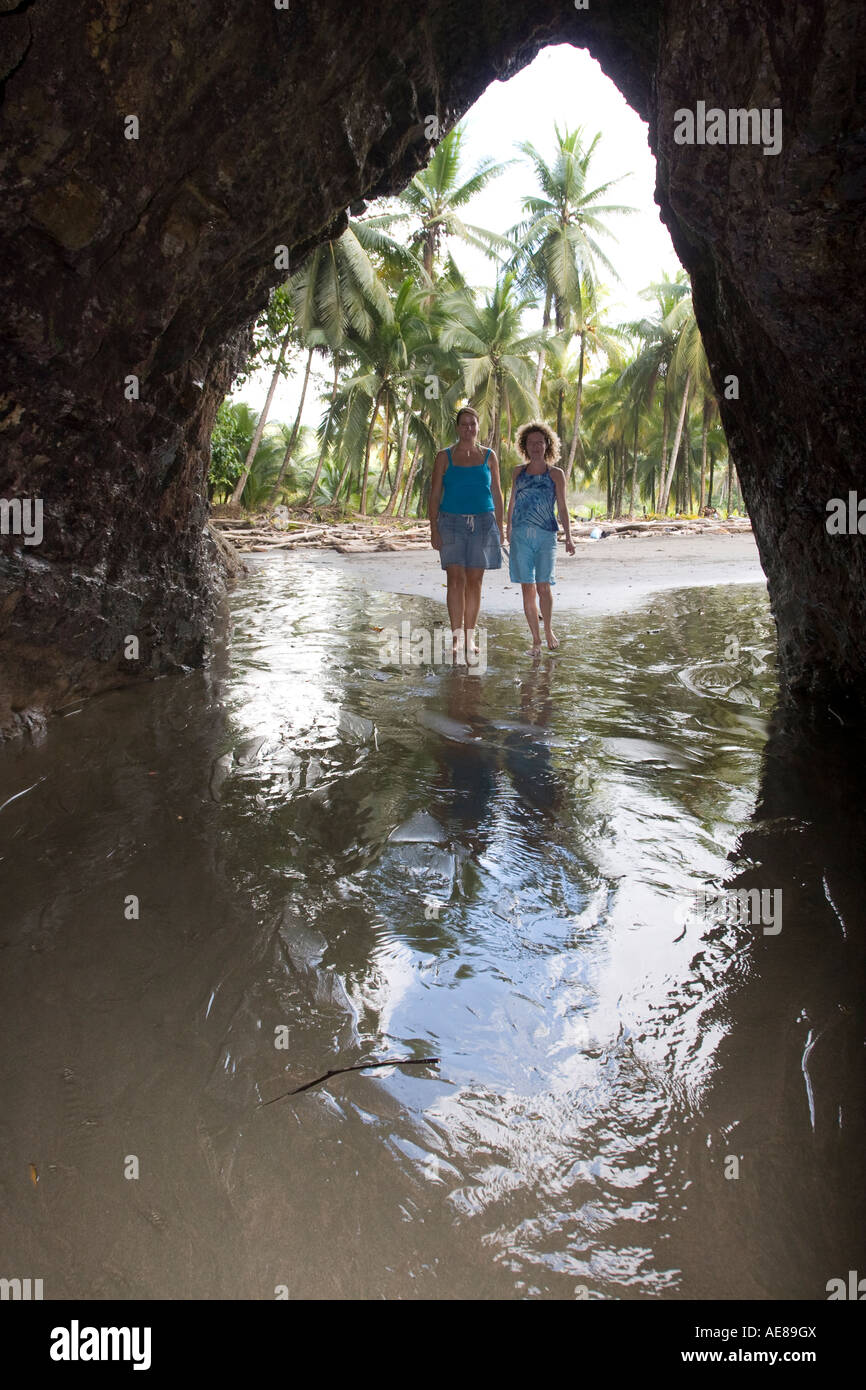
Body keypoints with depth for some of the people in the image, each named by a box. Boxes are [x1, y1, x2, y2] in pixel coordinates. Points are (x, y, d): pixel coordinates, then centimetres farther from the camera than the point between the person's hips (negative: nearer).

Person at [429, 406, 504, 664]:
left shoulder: (488, 456, 10)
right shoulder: (445, 457, 4)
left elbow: (497, 494, 13)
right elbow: (434, 495, 2)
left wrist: (500, 527, 6)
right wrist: (434, 530, -7)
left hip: (483, 523, 2)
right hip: (452, 522, -2)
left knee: (474, 581, 4)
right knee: (456, 579, -9)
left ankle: (470, 638, 13)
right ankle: (457, 639, -7)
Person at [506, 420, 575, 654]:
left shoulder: (556, 474, 5)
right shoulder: (519, 472, 12)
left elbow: (562, 509, 5)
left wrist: (568, 537, -4)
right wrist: (508, 530, 21)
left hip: (546, 537, -2)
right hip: (521, 536, 2)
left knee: (543, 587, -6)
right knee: (528, 589, 0)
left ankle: (548, 630, 19)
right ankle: (536, 640, 9)